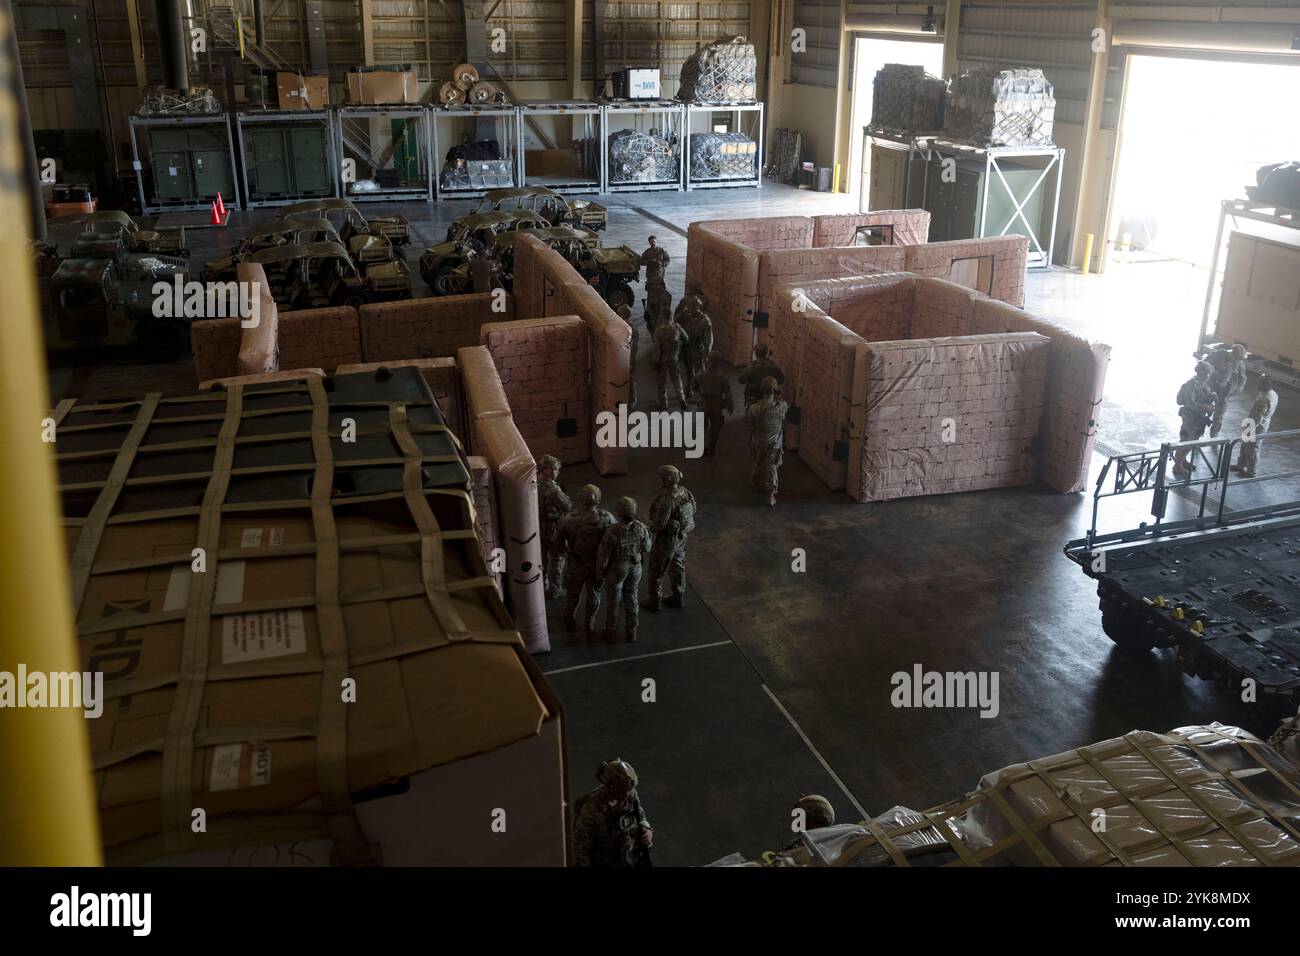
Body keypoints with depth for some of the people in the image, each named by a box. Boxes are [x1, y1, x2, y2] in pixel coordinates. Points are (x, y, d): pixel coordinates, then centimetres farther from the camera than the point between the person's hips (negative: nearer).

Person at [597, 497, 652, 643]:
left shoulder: (612, 531, -30)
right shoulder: (641, 528, -20)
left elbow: (603, 554, -19)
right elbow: (646, 547, -2)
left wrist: (600, 571, -3)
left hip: (616, 569, -3)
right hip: (635, 567, 3)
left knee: (613, 600, 16)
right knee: (631, 598, 21)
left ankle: (611, 632, 31)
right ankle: (631, 631, 34)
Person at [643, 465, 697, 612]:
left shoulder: (667, 499, -32)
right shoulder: (684, 492, -6)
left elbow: (660, 522, -30)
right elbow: (692, 511, 7)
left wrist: (651, 531, -9)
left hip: (667, 538, -8)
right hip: (681, 537, 8)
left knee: (657, 570, 10)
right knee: (677, 567, 21)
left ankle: (655, 601, 21)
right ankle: (677, 598, 33)